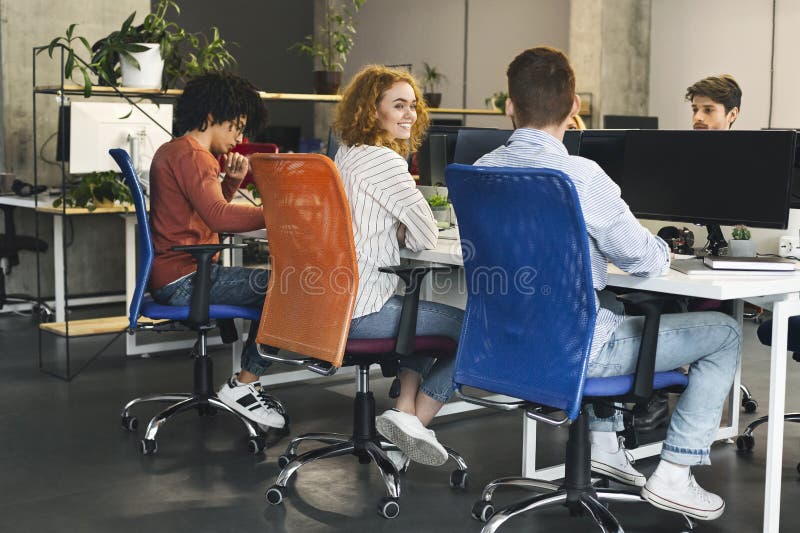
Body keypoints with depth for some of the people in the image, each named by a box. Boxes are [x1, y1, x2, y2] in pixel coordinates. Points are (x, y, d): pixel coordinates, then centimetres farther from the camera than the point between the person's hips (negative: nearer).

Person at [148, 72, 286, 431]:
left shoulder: (171, 151, 20)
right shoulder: (192, 156, -14)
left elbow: (208, 209, 28)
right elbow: (219, 216, -29)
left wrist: (232, 181, 11)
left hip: (172, 277, 11)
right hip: (185, 278, -11)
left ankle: (247, 382, 14)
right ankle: (243, 385, -11)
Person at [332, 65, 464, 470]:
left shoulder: (346, 154, 15)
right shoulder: (383, 161, -16)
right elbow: (427, 238, -13)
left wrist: (395, 228, 7)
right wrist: (405, 232, 6)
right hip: (360, 311, -10)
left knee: (421, 313, 32)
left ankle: (405, 410, 17)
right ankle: (413, 422, 4)